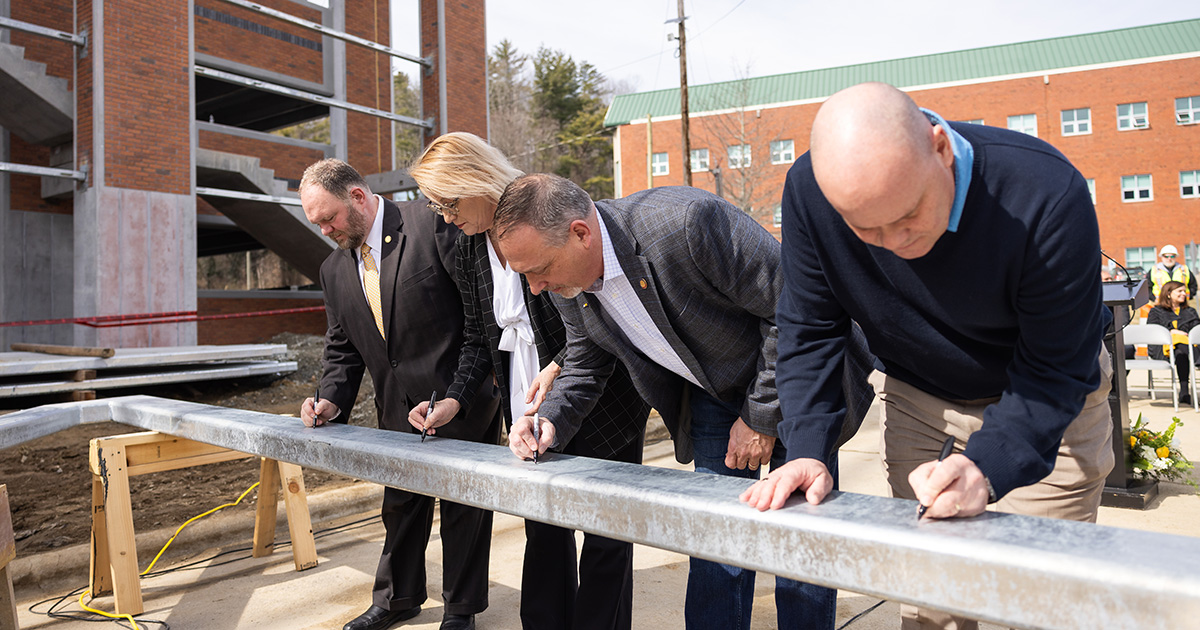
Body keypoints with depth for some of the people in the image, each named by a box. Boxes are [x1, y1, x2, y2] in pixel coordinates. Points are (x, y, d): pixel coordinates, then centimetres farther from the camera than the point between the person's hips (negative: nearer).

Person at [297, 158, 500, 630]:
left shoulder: (432, 226, -13)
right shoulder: (335, 270, 8)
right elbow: (342, 348, 13)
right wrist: (332, 401, -3)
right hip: (399, 411, 6)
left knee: (463, 507, 9)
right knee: (400, 506, 18)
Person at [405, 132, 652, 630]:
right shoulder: (469, 248, 6)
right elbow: (479, 339, 13)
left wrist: (558, 368, -24)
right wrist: (454, 400, -1)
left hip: (601, 408, -6)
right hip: (529, 418, 6)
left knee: (604, 536, 4)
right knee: (543, 532, 13)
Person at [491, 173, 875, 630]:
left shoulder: (686, 223, -35)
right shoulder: (568, 288, -12)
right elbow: (583, 366, 6)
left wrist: (761, 416, -19)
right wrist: (551, 420, -14)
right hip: (712, 397, 5)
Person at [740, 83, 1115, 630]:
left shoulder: (1047, 195, -31)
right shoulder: (808, 189, -24)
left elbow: (1054, 368, -24)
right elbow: (808, 330, -13)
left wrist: (986, 467, -39)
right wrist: (806, 451, -24)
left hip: (1044, 403, -1)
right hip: (916, 398, 2)